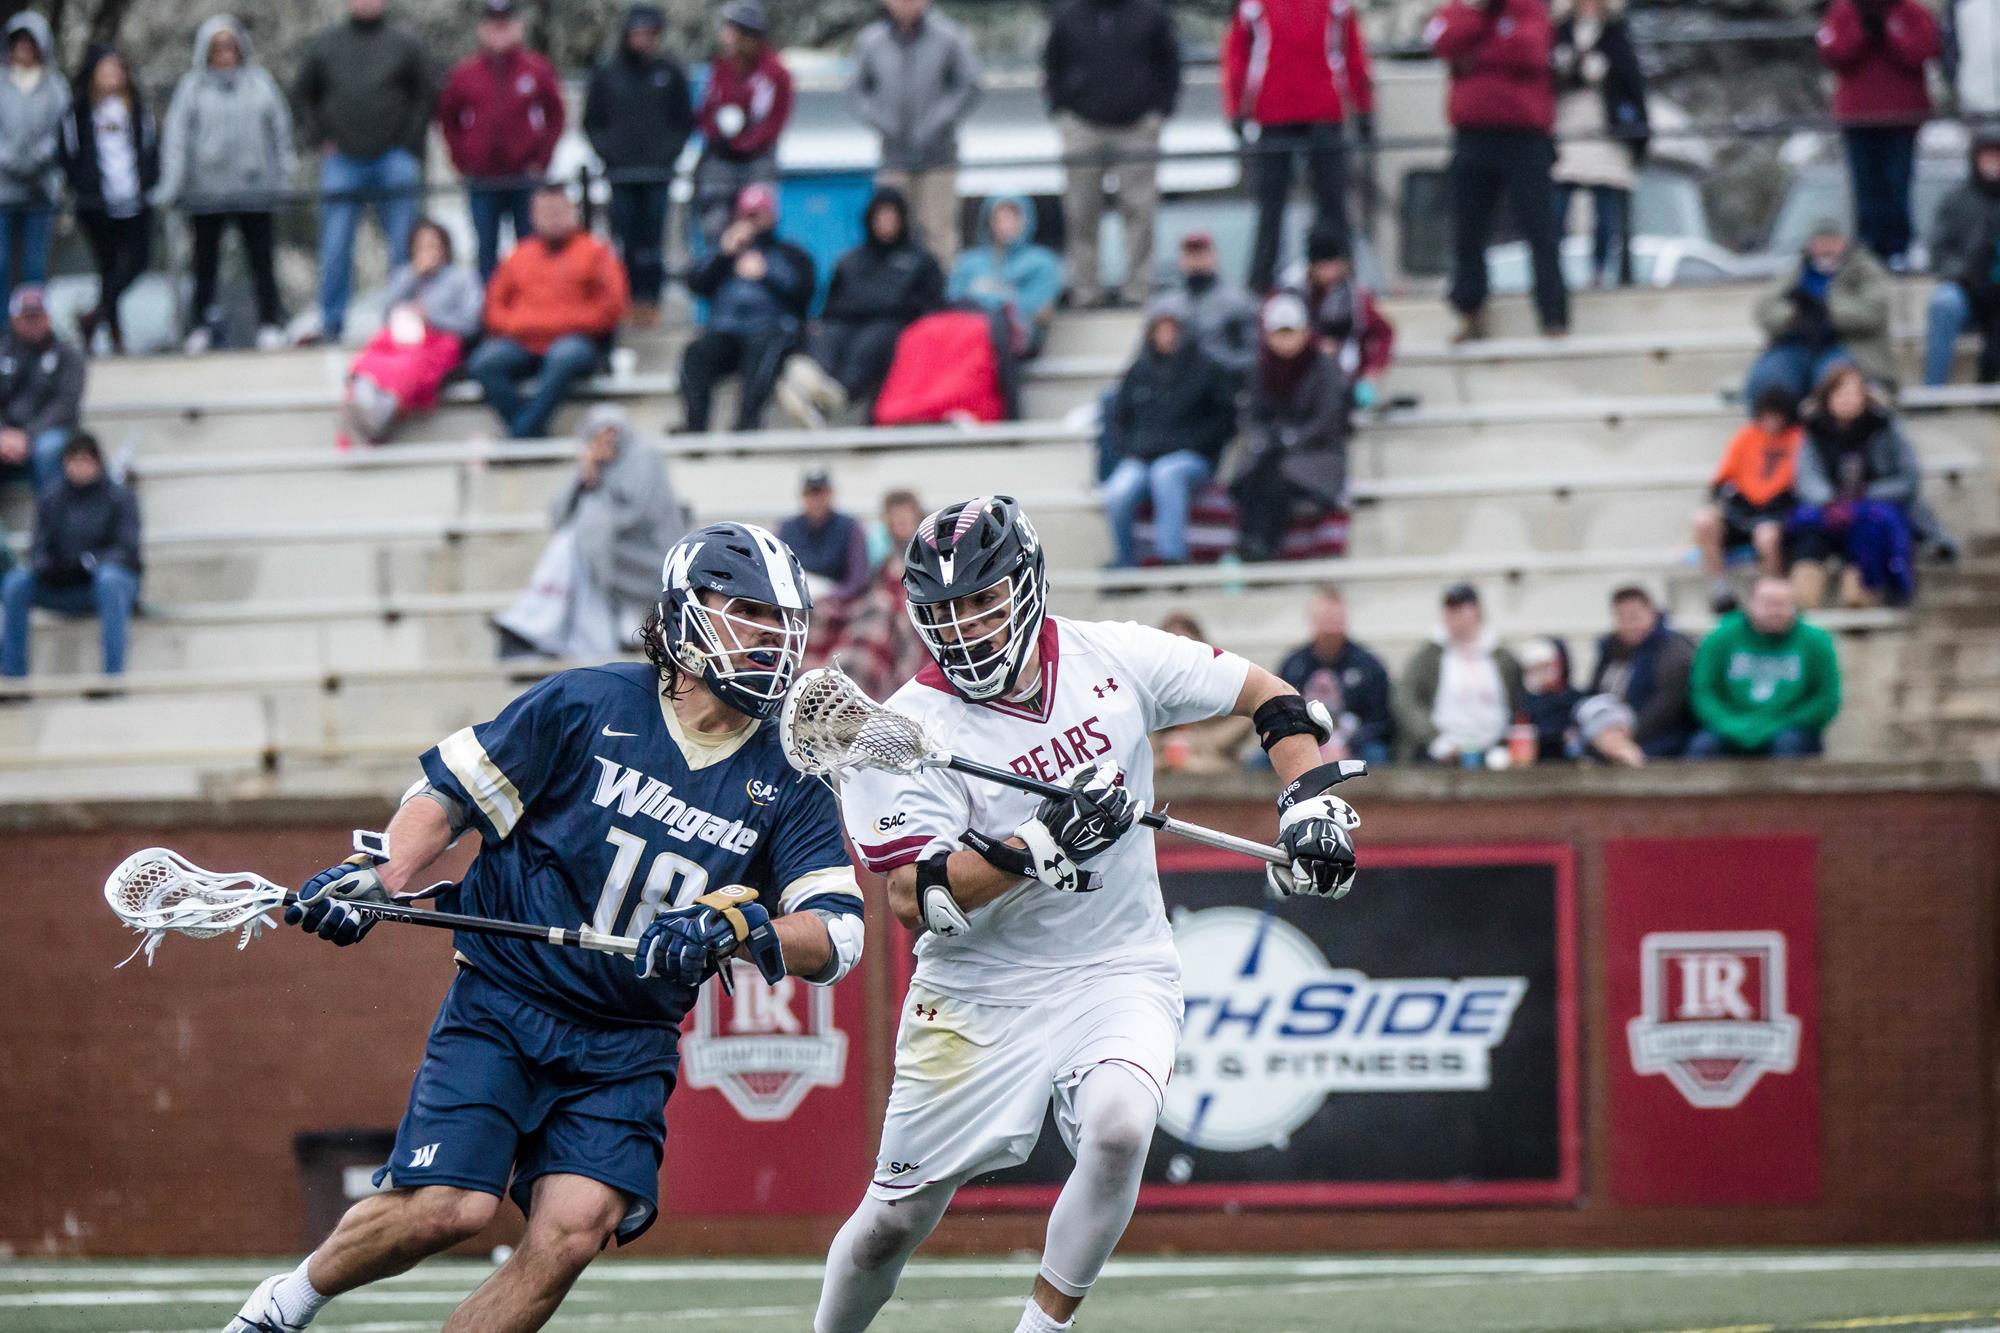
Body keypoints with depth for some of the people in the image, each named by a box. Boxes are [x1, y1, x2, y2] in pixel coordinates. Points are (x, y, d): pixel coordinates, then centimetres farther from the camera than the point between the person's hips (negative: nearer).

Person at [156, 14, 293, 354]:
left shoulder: (261, 83, 8)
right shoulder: (192, 87, 2)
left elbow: (280, 130, 12)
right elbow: (175, 136, -1)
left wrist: (282, 178, 6)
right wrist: (171, 187, -9)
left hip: (255, 188, 1)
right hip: (206, 191, -1)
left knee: (262, 261, 2)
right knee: (205, 262, 5)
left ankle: (270, 325, 8)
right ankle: (200, 328, 12)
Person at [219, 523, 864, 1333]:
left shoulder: (786, 780, 1)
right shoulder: (590, 705, -6)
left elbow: (837, 937, -6)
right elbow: (451, 789, 2)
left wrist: (737, 929, -25)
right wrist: (375, 876, -13)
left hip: (627, 1045, 3)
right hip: (506, 999, -3)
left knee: (575, 1226, -18)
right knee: (449, 1207, -18)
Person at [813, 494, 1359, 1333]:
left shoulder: (1113, 659, -4)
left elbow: (1268, 697, 7)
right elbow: (916, 902, -21)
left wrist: (1312, 799, -7)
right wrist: (1040, 845, -32)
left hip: (1120, 973, 1)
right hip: (978, 994, -1)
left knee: (1116, 1125, -29)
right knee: (894, 1219, 3)